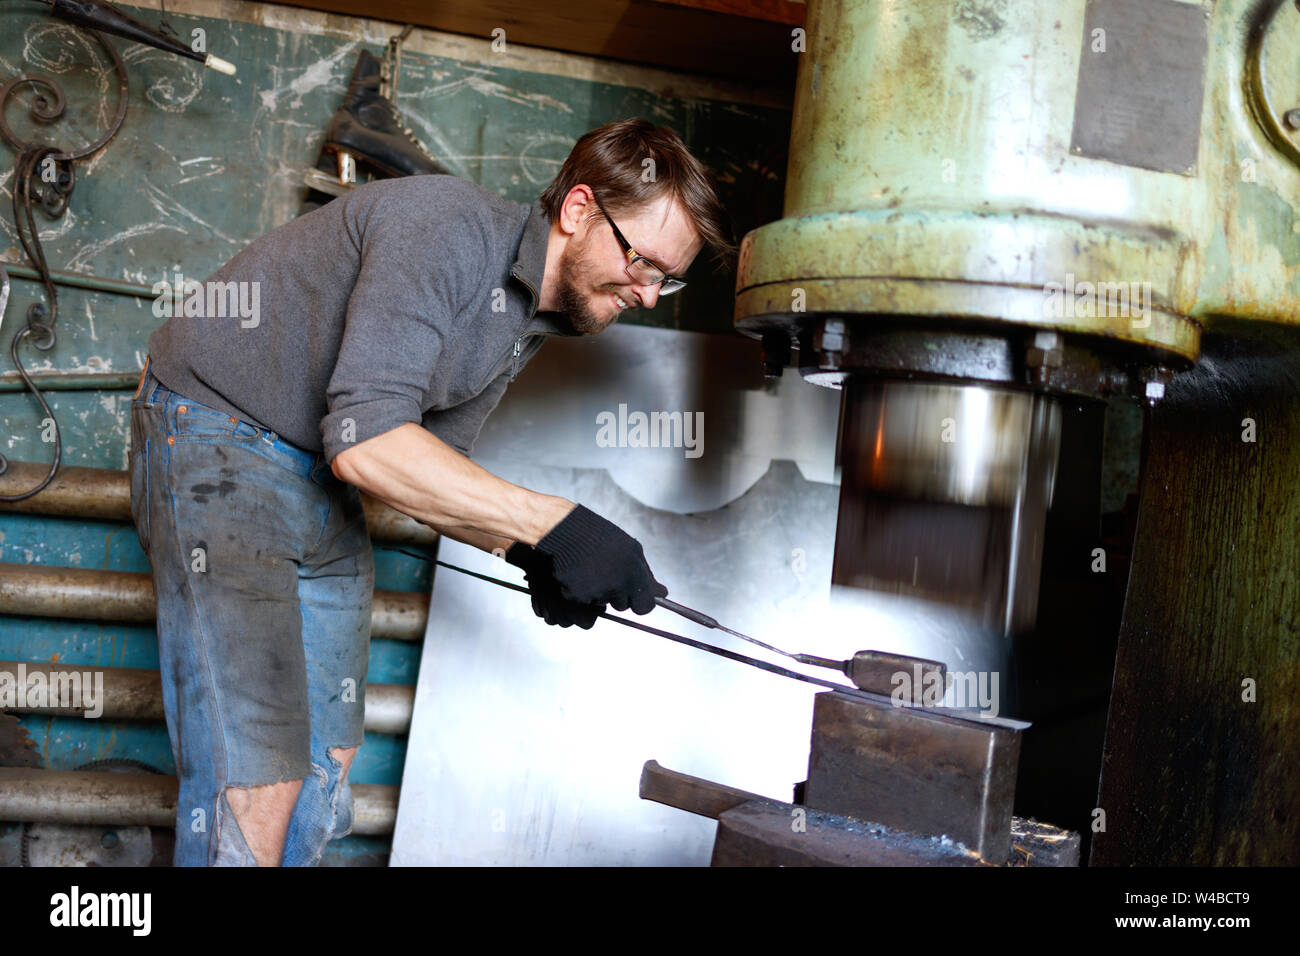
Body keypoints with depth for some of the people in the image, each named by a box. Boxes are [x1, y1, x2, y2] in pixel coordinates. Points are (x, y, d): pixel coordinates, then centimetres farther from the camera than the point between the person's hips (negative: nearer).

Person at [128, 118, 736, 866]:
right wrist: (553, 524, -30)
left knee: (328, 761, 10)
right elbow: (364, 442, -32)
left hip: (319, 481, 9)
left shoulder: (530, 321, 5)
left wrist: (524, 550, -7)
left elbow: (429, 468, 11)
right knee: (257, 780, -15)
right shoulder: (447, 226, -23)